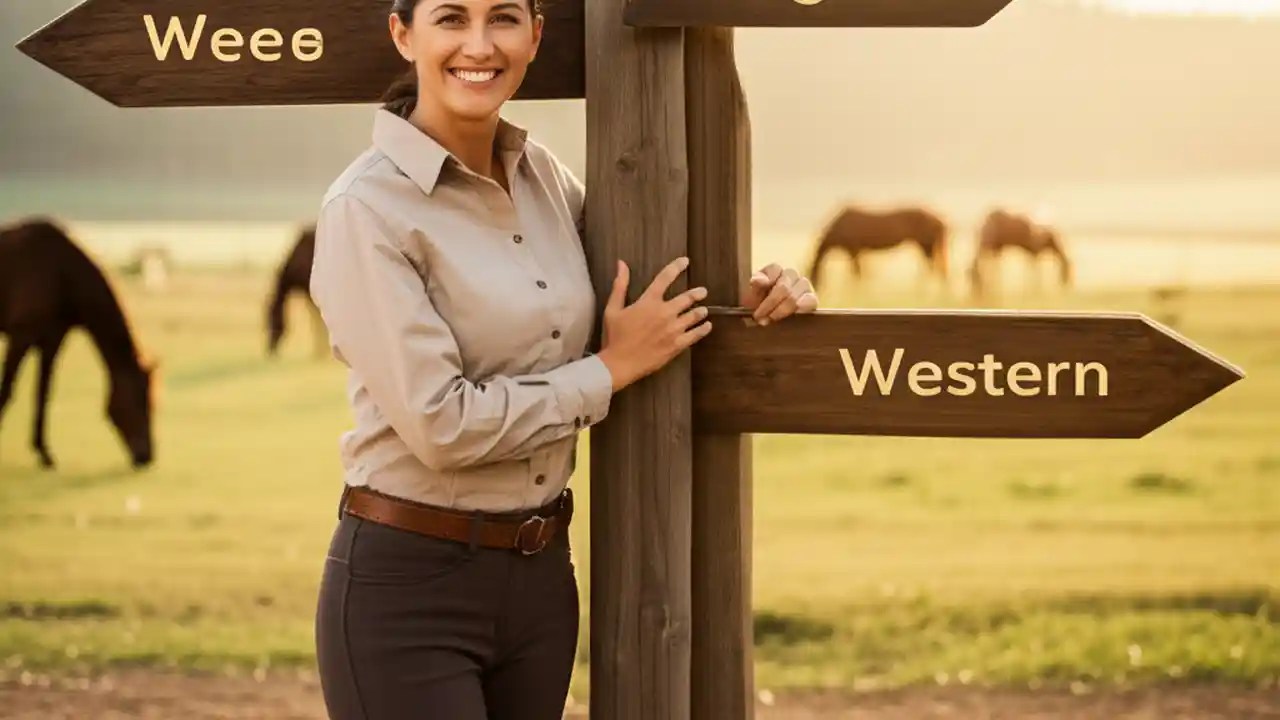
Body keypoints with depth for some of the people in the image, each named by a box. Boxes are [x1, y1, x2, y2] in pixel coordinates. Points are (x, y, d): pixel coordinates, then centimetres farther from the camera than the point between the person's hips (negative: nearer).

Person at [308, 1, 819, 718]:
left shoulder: (543, 176, 6)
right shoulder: (367, 209, -13)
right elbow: (440, 423, -19)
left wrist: (750, 298, 4)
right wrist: (613, 368, -10)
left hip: (541, 578, 7)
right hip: (408, 590, -6)